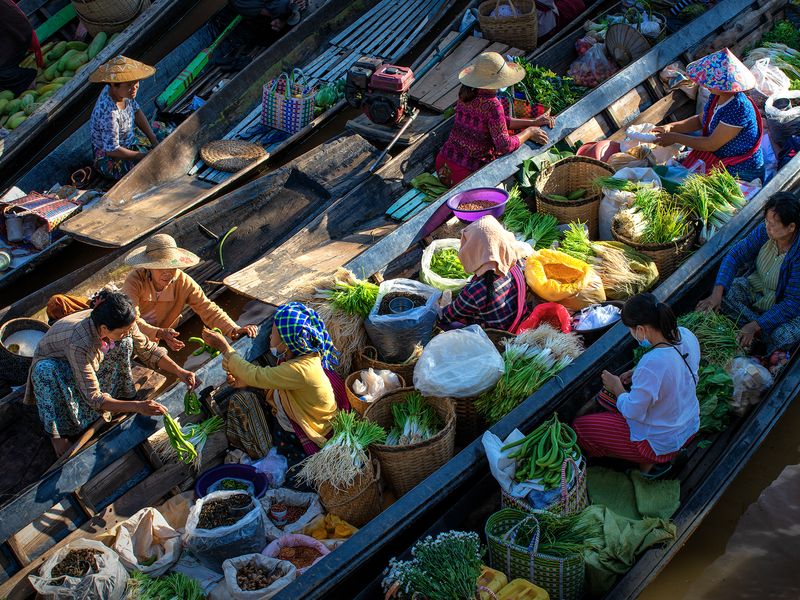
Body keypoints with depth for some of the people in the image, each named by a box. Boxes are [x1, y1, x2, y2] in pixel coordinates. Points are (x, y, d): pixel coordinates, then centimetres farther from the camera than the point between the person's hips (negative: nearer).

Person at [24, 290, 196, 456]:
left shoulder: (122, 325, -27)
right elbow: (94, 398, -39)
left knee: (124, 343, -20)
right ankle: (57, 432, -20)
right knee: (45, 370, -39)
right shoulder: (80, 343, -44)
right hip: (53, 365, -5)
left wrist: (179, 372, -21)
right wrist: (138, 407, -46)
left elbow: (148, 350, -9)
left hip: (90, 364, 5)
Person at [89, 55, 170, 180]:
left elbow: (136, 111, 4)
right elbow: (112, 150, -31)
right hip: (111, 158, -9)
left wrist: (154, 140, -1)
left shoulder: (123, 91, -16)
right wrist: (145, 156, -21)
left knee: (161, 131, 15)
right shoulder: (109, 113, -38)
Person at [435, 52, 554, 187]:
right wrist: (529, 132, -5)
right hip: (466, 174, -8)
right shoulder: (492, 105, -22)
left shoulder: (466, 94, 5)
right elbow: (504, 145, -21)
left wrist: (533, 122, 13)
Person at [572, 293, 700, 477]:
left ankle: (647, 462, 7)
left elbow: (632, 412, -24)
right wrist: (636, 374, 2)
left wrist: (616, 387, -6)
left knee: (579, 428, 2)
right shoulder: (686, 336, -12)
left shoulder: (651, 364, -37)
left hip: (662, 443, -8)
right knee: (604, 397, 24)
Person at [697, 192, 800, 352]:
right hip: (755, 288, 5)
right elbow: (735, 255, -12)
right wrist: (717, 293, -28)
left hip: (782, 307, -5)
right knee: (725, 292, -22)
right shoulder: (765, 231, -15)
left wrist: (755, 325, -34)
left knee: (784, 337, -34)